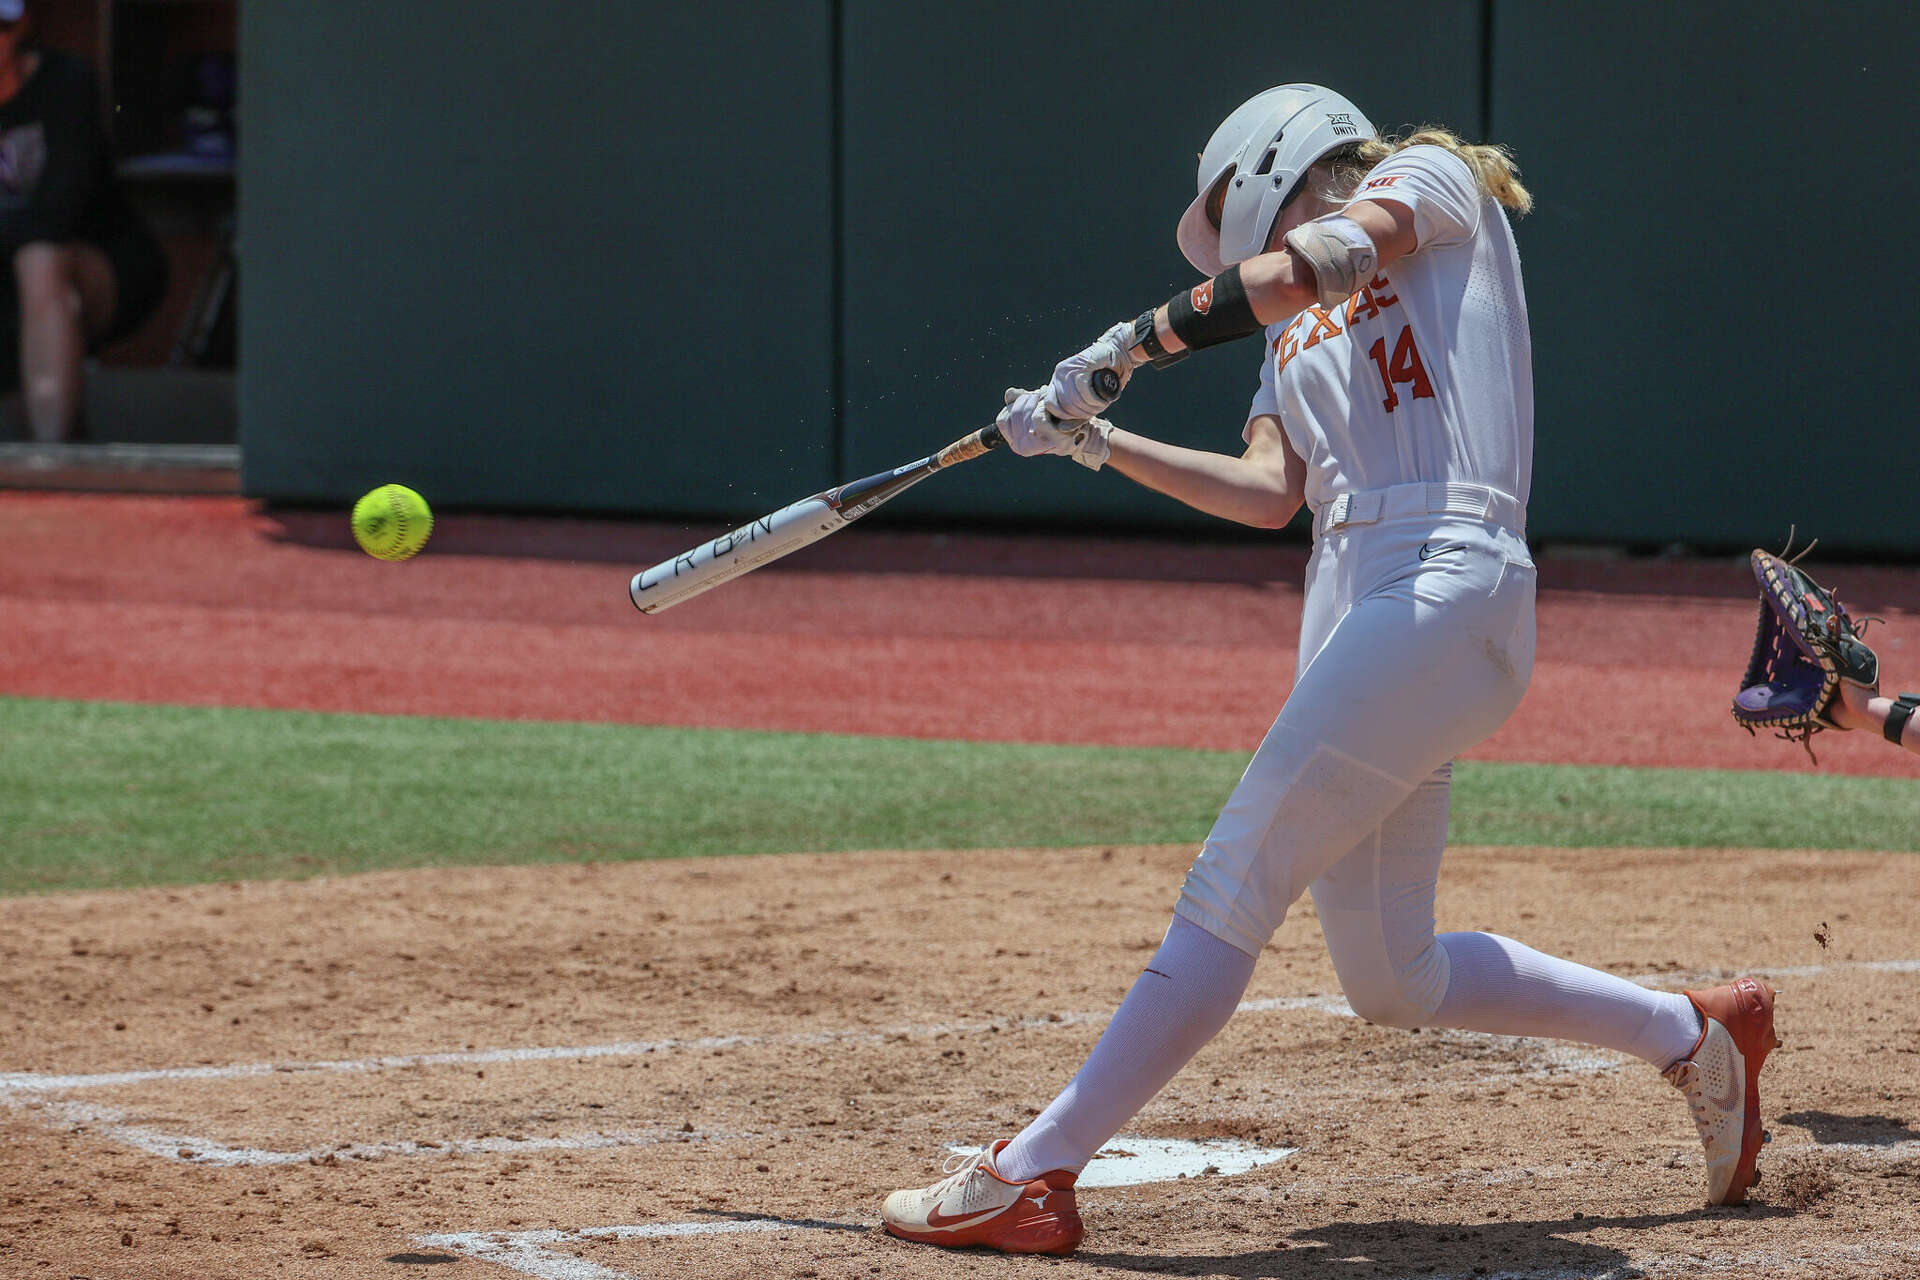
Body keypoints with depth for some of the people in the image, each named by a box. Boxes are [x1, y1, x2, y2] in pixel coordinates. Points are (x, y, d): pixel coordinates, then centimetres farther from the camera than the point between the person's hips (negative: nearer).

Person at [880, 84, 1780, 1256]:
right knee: (1395, 981, 9)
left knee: (1234, 886, -13)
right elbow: (1270, 493, 12)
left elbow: (1321, 259, -11)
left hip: (1446, 585, -9)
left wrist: (1125, 350, -10)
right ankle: (1694, 1037, 25)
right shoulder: (1296, 336, 28)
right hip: (1348, 608, 9)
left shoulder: (1433, 181, 9)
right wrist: (1096, 442, 6)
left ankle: (1031, 1177, -16)